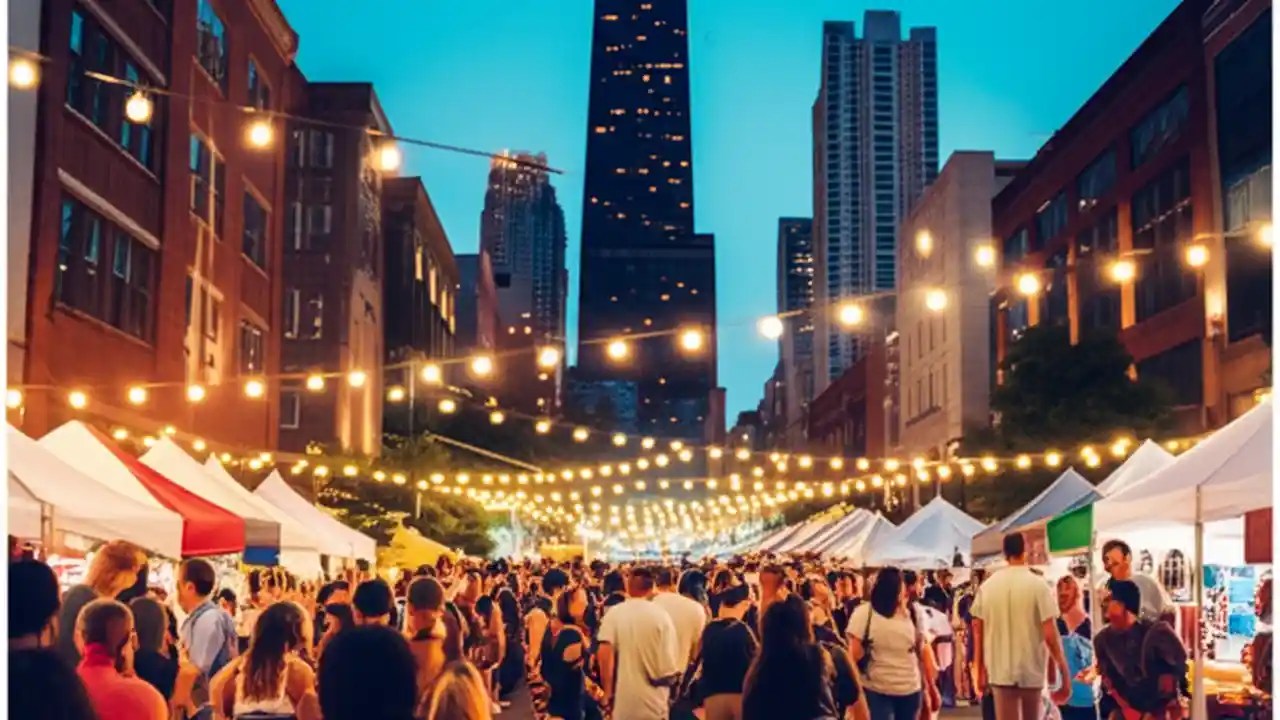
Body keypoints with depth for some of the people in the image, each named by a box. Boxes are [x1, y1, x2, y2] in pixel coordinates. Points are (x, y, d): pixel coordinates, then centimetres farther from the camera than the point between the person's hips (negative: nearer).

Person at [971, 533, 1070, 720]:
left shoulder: (987, 586, 2)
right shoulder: (1038, 585, -8)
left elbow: (978, 631, 5)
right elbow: (1050, 634, -13)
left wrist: (980, 671, 14)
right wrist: (1064, 674, -8)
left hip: (1000, 672, 1)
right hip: (1032, 670, -1)